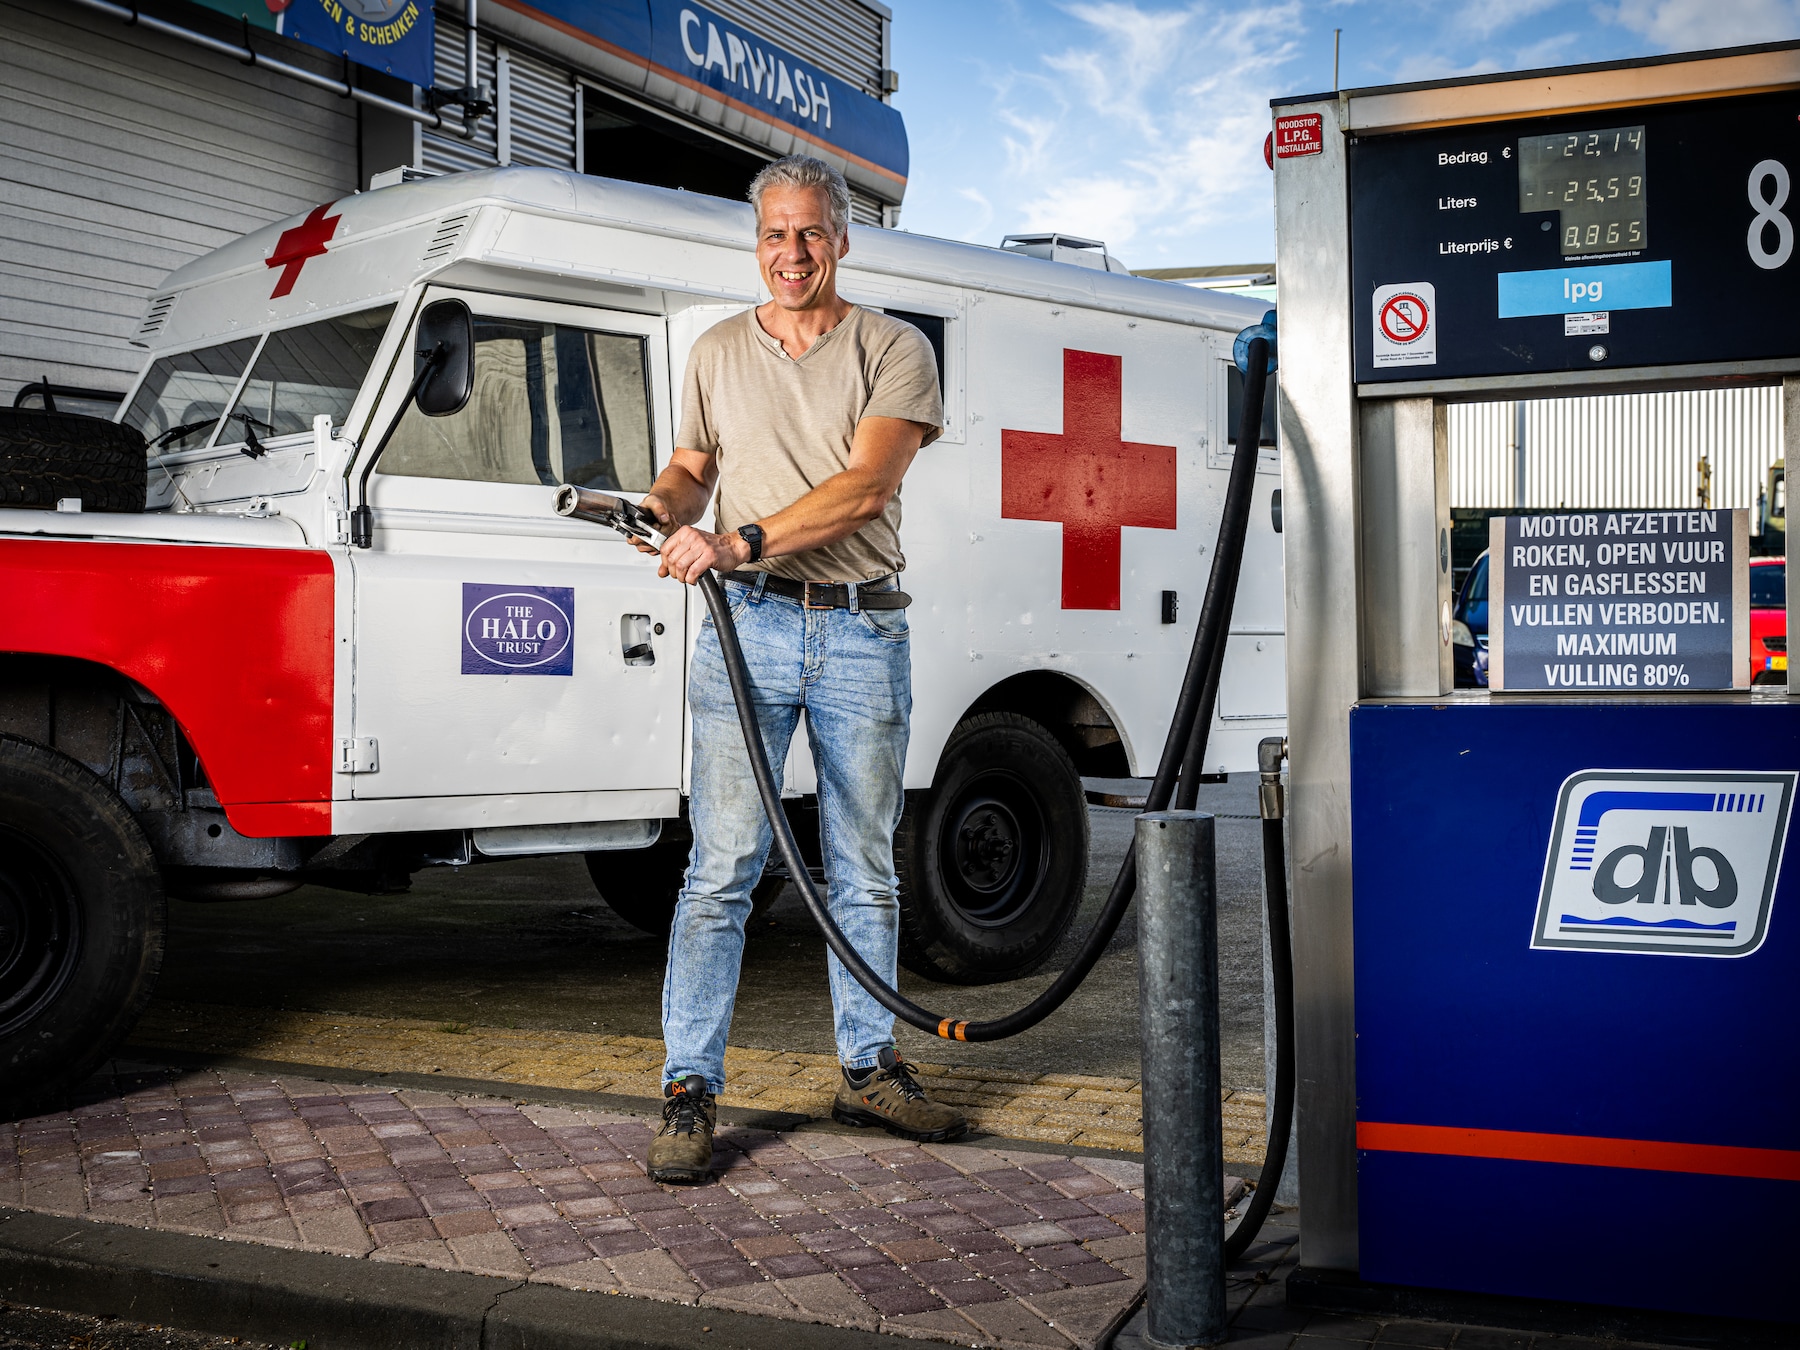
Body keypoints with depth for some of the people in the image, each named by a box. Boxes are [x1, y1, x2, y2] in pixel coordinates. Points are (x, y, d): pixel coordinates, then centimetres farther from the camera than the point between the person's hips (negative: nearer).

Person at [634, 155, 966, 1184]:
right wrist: (661, 509, -5)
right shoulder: (719, 354, 12)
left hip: (864, 633, 0)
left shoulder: (895, 351, 1)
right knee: (722, 867, -5)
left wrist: (740, 541, -22)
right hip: (747, 627, 1)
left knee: (865, 869, 10)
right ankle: (691, 1092, 1)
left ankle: (871, 1071, 23)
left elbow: (865, 487, -12)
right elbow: (692, 468, 20)